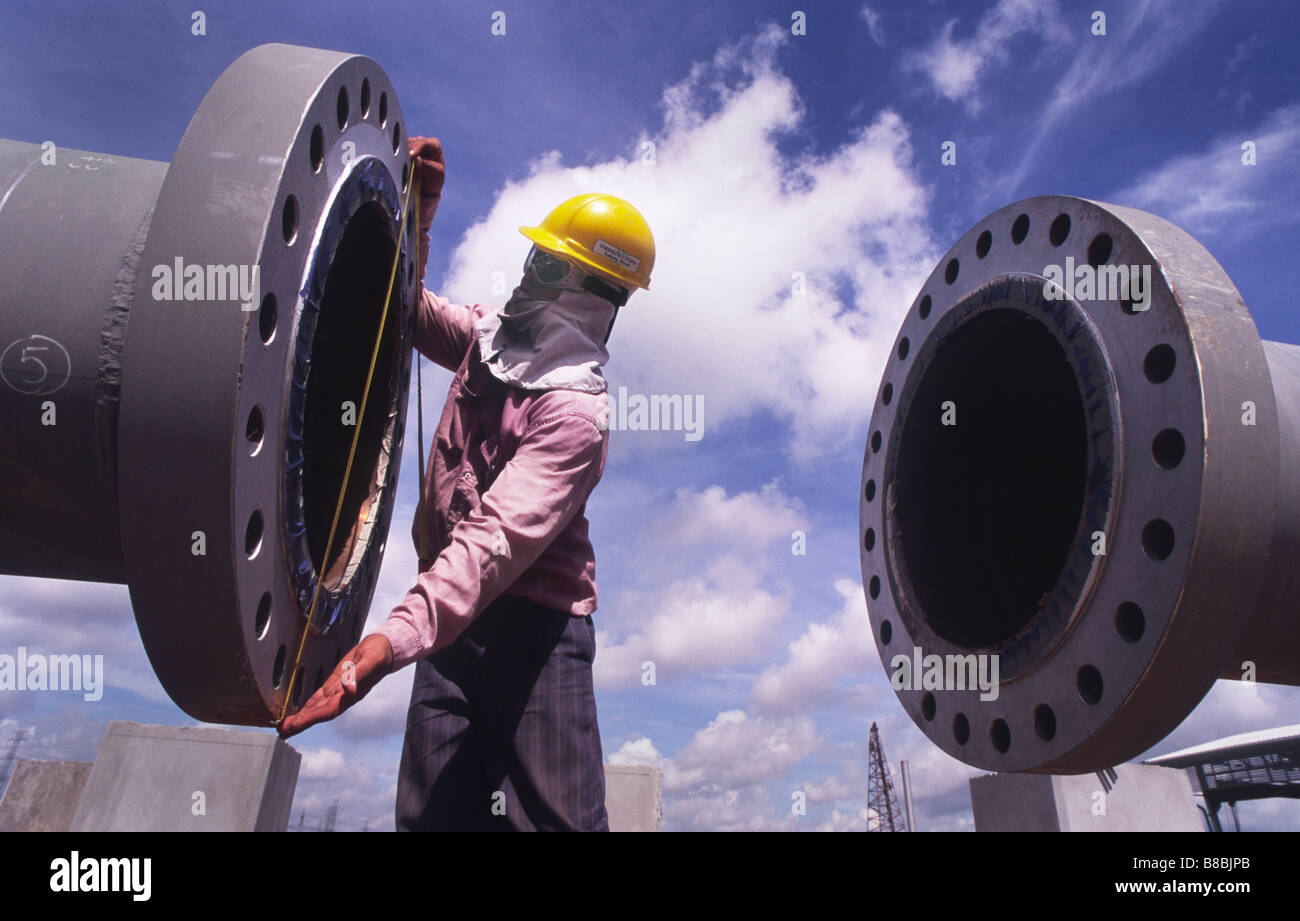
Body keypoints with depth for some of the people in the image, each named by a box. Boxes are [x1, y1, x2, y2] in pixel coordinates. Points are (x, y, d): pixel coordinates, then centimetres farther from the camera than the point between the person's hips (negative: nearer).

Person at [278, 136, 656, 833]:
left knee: (553, 818, -9)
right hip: (456, 615, 7)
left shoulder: (576, 409, -17)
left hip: (533, 623, -7)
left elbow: (499, 538, -28)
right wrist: (419, 208, 12)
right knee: (431, 815, 6)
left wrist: (393, 638, -39)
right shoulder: (489, 333, 10)